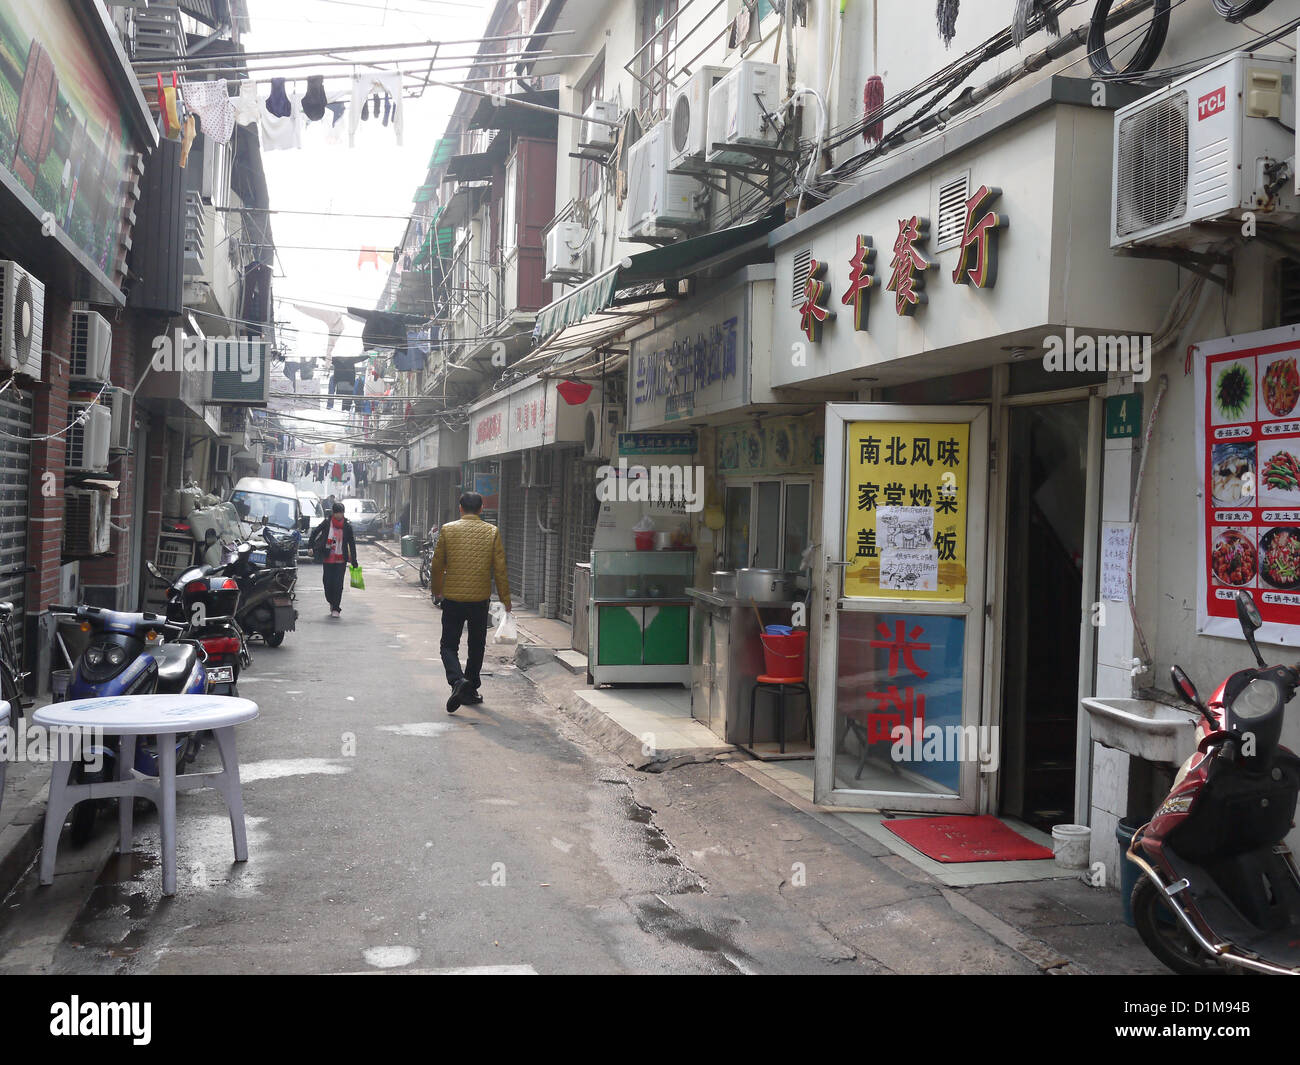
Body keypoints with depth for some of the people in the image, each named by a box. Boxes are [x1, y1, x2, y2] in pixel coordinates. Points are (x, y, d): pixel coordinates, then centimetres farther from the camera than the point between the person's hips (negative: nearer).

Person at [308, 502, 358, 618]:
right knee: (327, 583, 3)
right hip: (327, 559, 1)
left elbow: (352, 543, 3)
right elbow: (315, 533, 9)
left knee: (338, 584, -5)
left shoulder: (347, 526, 0)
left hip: (341, 560, -1)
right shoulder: (326, 523, -1)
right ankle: (332, 603, 27)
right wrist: (311, 546, -4)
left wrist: (354, 561, 1)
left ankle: (336, 609, 3)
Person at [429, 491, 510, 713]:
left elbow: (437, 565, 2)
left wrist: (437, 591, 19)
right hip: (480, 599, 1)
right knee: (476, 646, 16)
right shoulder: (492, 532, -2)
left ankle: (457, 680, -18)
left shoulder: (448, 530, -3)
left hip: (453, 598, -1)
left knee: (449, 645, 7)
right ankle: (470, 690, 21)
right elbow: (500, 569, -1)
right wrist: (505, 599, 7)